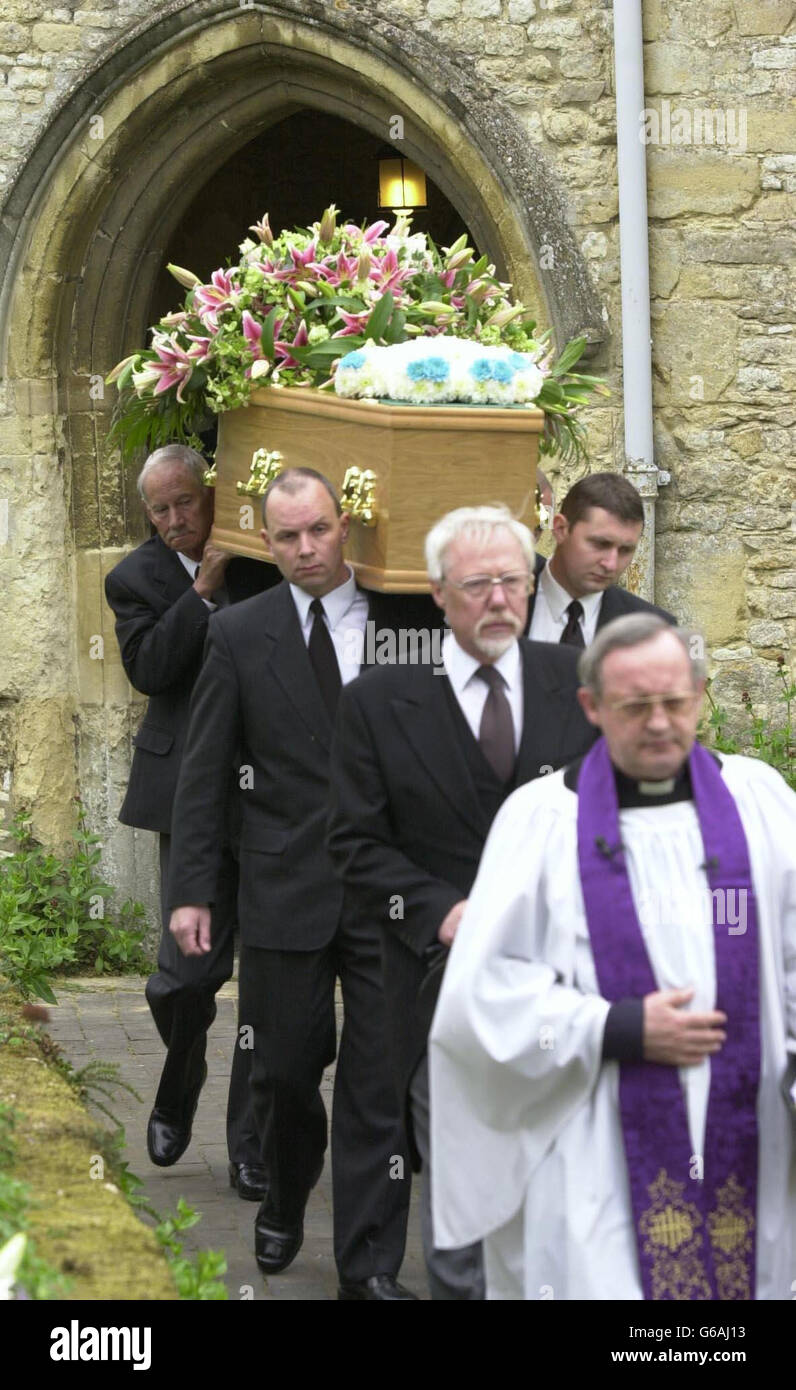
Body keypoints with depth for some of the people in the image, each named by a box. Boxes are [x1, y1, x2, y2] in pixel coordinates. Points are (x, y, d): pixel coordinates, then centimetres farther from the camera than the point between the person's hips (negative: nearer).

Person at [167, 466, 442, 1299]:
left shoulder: (404, 616, 2)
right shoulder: (239, 635, 1)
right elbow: (203, 772, 3)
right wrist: (191, 890, 0)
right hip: (285, 890, 0)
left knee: (378, 1081, -1)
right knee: (283, 1071, 10)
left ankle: (369, 1268, 6)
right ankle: (284, 1206, 39)